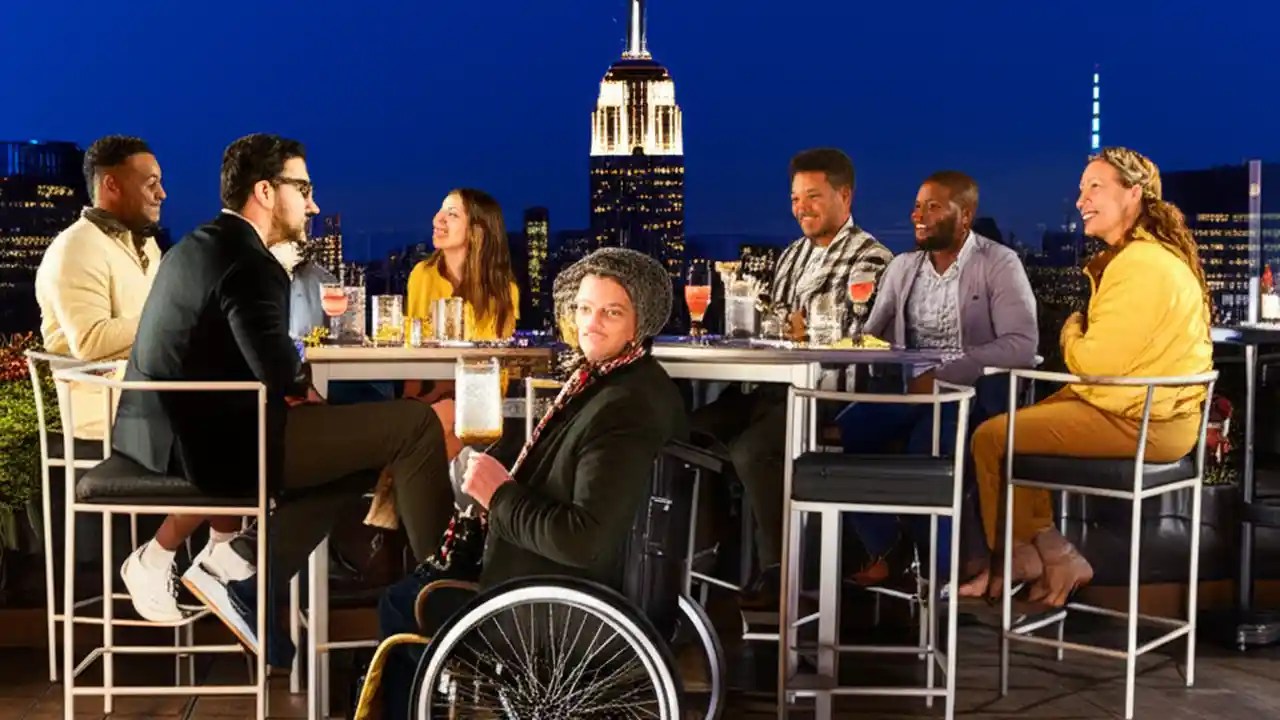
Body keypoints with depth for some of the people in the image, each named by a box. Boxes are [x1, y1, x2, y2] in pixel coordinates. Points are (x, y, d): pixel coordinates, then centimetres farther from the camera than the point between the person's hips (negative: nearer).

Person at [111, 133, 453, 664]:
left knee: (357, 441, 26)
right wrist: (301, 385, -2)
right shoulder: (248, 263, -15)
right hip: (215, 444, -10)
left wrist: (290, 387, 6)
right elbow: (277, 369, -25)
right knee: (414, 424, -6)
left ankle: (247, 584, 14)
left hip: (166, 435, 10)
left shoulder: (193, 248, 16)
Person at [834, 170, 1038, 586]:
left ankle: (951, 563, -10)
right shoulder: (902, 267, 14)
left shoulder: (1000, 265, -4)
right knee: (842, 436, -19)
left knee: (921, 450, -33)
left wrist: (942, 375, -23)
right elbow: (871, 337, 14)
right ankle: (881, 552, -4)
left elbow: (1021, 346, -16)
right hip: (906, 386, 6)